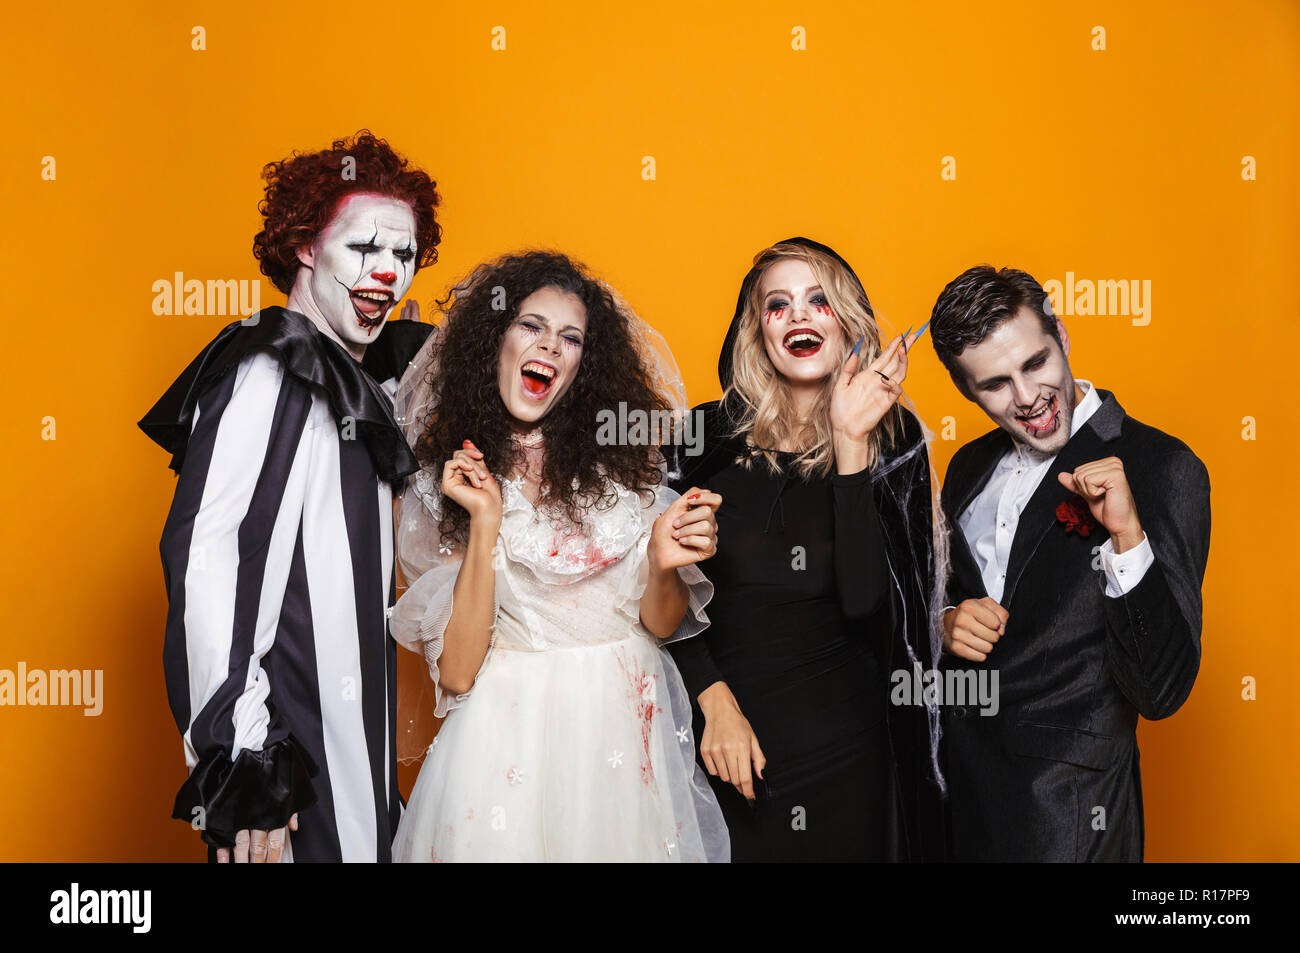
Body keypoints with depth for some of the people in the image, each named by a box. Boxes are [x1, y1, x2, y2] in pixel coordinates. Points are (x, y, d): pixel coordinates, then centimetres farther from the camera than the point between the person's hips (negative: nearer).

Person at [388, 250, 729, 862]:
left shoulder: (624, 456, 0)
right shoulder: (438, 483, -2)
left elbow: (662, 624, 3)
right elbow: (455, 673, -10)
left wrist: (663, 565, -18)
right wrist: (486, 522, -17)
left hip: (627, 731, 2)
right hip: (508, 737, -2)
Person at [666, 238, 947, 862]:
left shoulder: (893, 441, -3)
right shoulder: (710, 435, -2)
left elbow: (864, 600, -16)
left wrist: (850, 441, -19)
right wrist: (716, 703, -10)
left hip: (841, 740, 0)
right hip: (720, 735, 1)